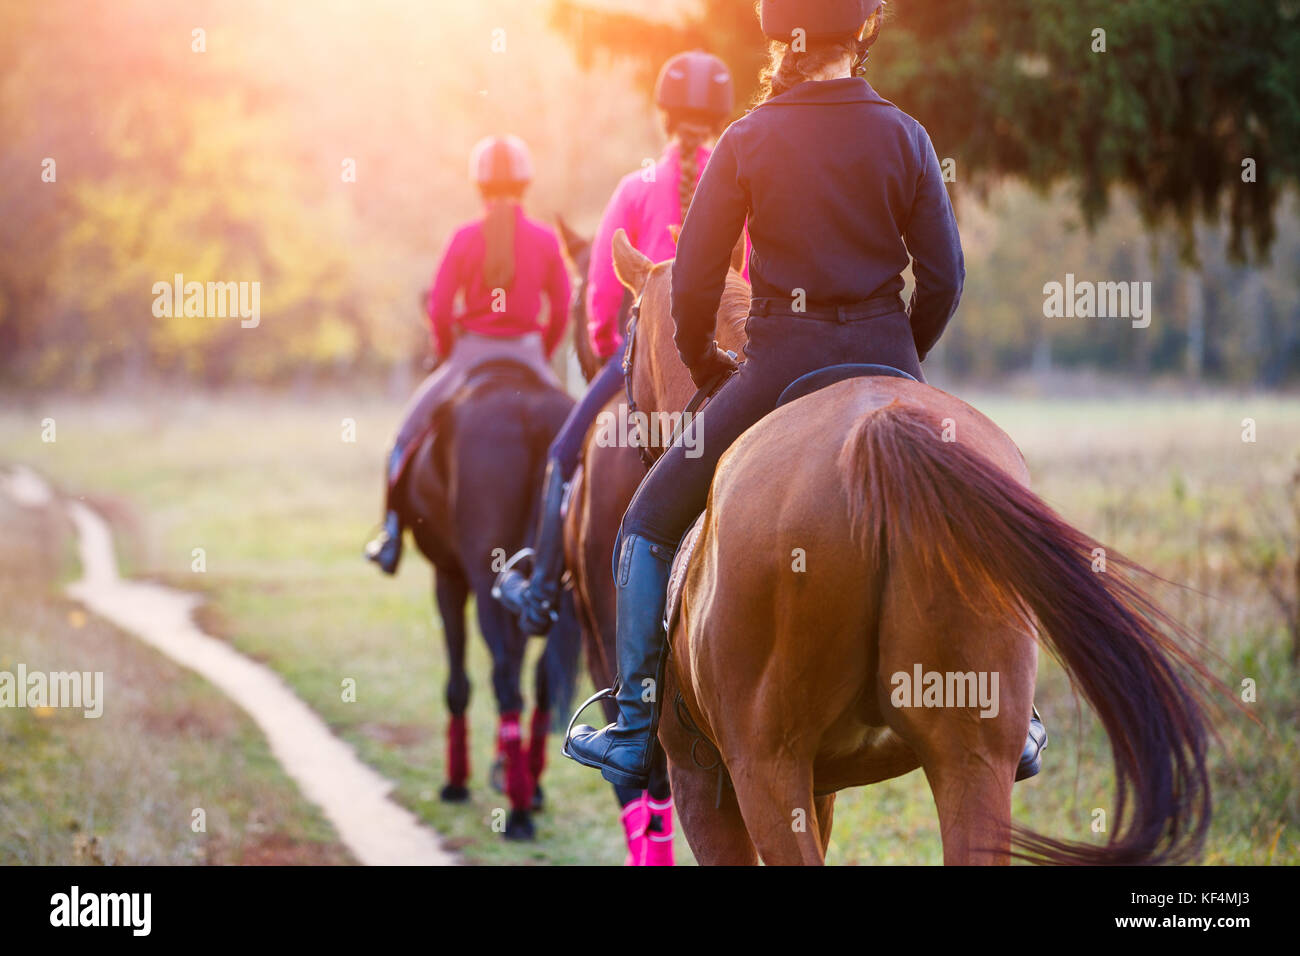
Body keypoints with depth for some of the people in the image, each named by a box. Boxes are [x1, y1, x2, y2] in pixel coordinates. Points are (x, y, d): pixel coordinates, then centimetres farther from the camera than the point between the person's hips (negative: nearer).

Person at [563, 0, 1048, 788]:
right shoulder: (905, 138, -2)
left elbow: (693, 284, -3)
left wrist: (701, 361, 16)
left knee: (650, 525, 13)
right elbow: (944, 280, 1)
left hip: (781, 367, -2)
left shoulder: (746, 141, -4)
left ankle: (633, 733, 7)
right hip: (885, 359, 2)